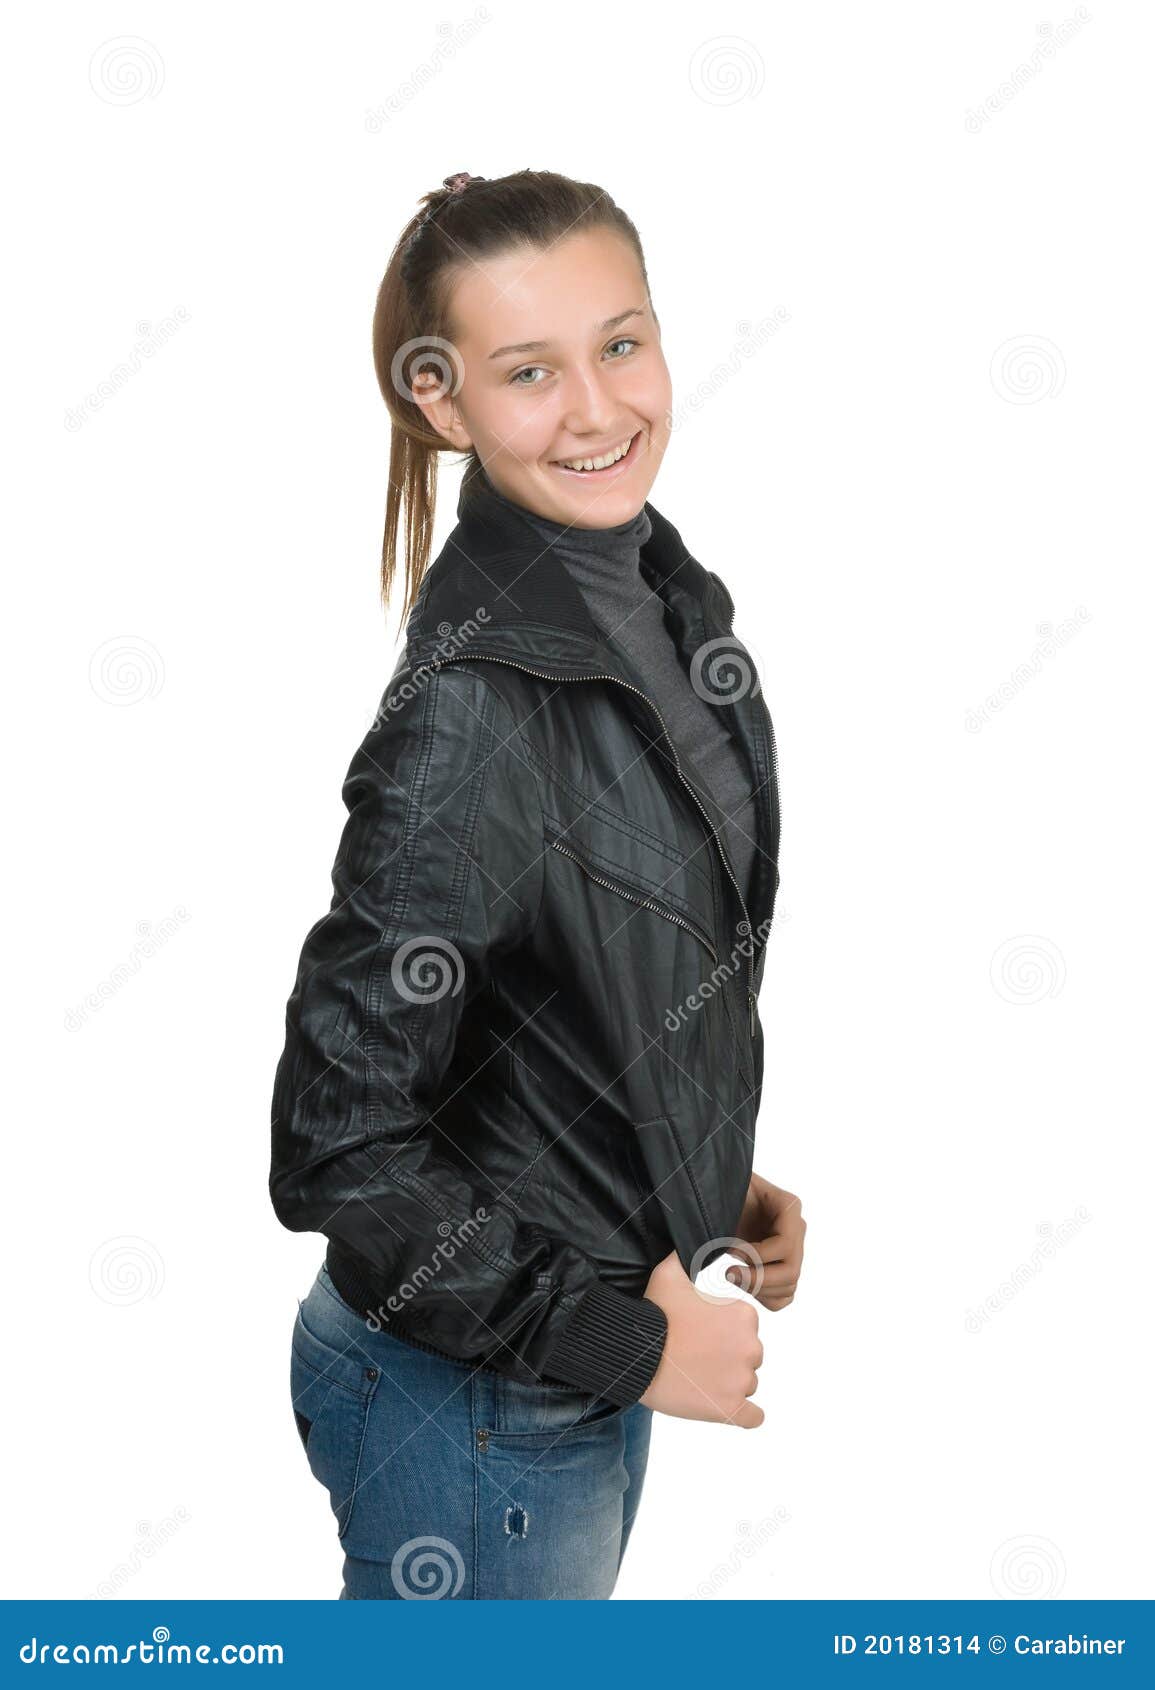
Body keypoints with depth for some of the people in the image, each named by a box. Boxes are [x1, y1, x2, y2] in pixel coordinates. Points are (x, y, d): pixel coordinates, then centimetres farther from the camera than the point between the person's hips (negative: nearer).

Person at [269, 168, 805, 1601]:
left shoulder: (672, 599, 0)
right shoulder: (472, 714, -27)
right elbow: (335, 1146, -26)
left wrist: (717, 1184, 4)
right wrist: (629, 1340, -19)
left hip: (589, 1361, 8)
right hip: (473, 1408, -8)